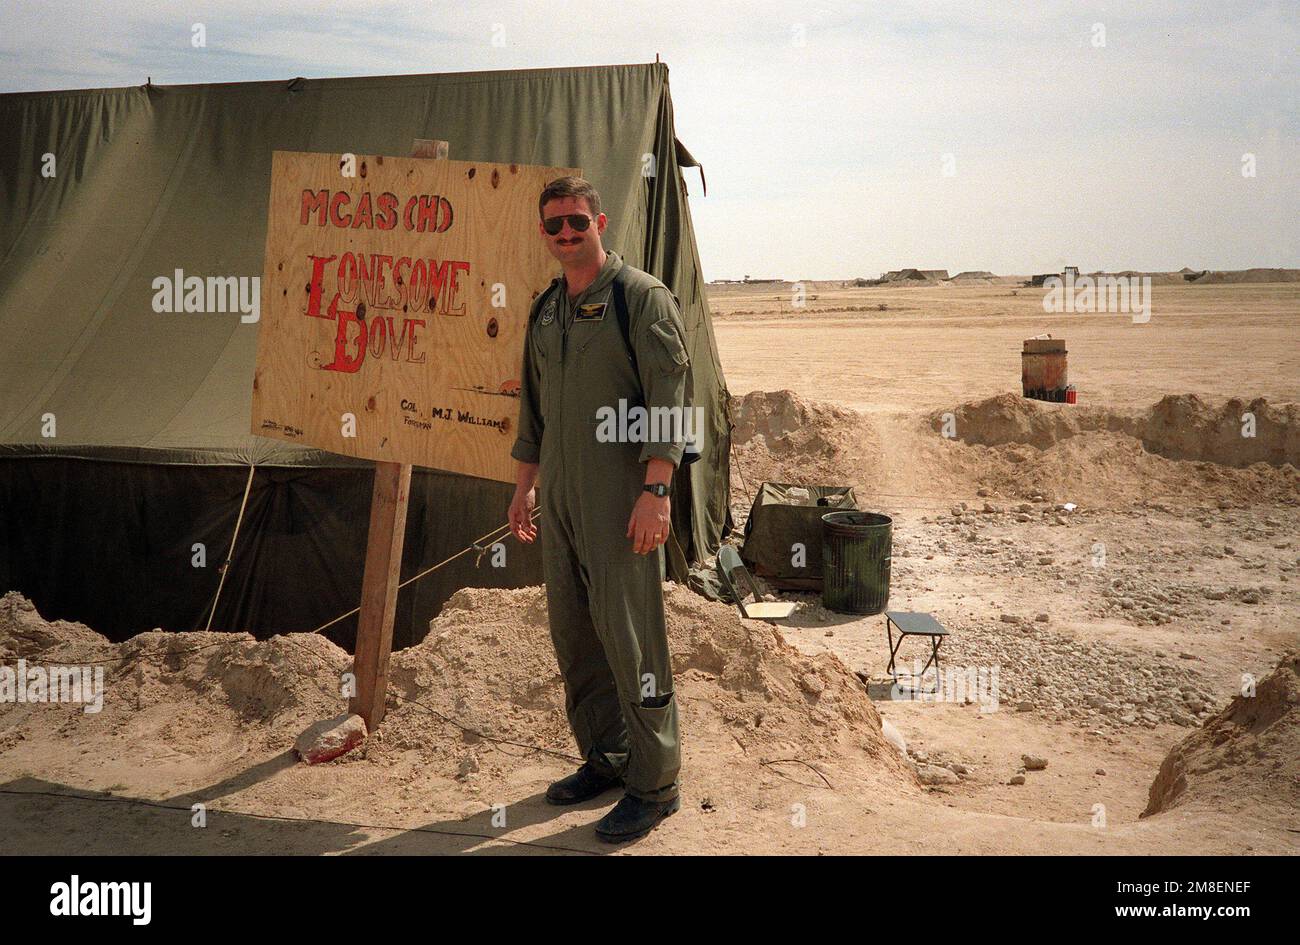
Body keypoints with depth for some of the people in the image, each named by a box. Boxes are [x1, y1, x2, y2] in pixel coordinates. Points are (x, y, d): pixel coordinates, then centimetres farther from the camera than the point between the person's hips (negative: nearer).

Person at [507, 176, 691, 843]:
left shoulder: (641, 296, -6)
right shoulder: (544, 309, 16)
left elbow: (669, 394, -13)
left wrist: (657, 490, -20)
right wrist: (525, 483, 20)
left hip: (622, 498, -7)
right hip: (560, 499, 8)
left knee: (629, 637, -5)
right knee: (572, 633, 12)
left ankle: (654, 782, 7)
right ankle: (603, 759, 27)